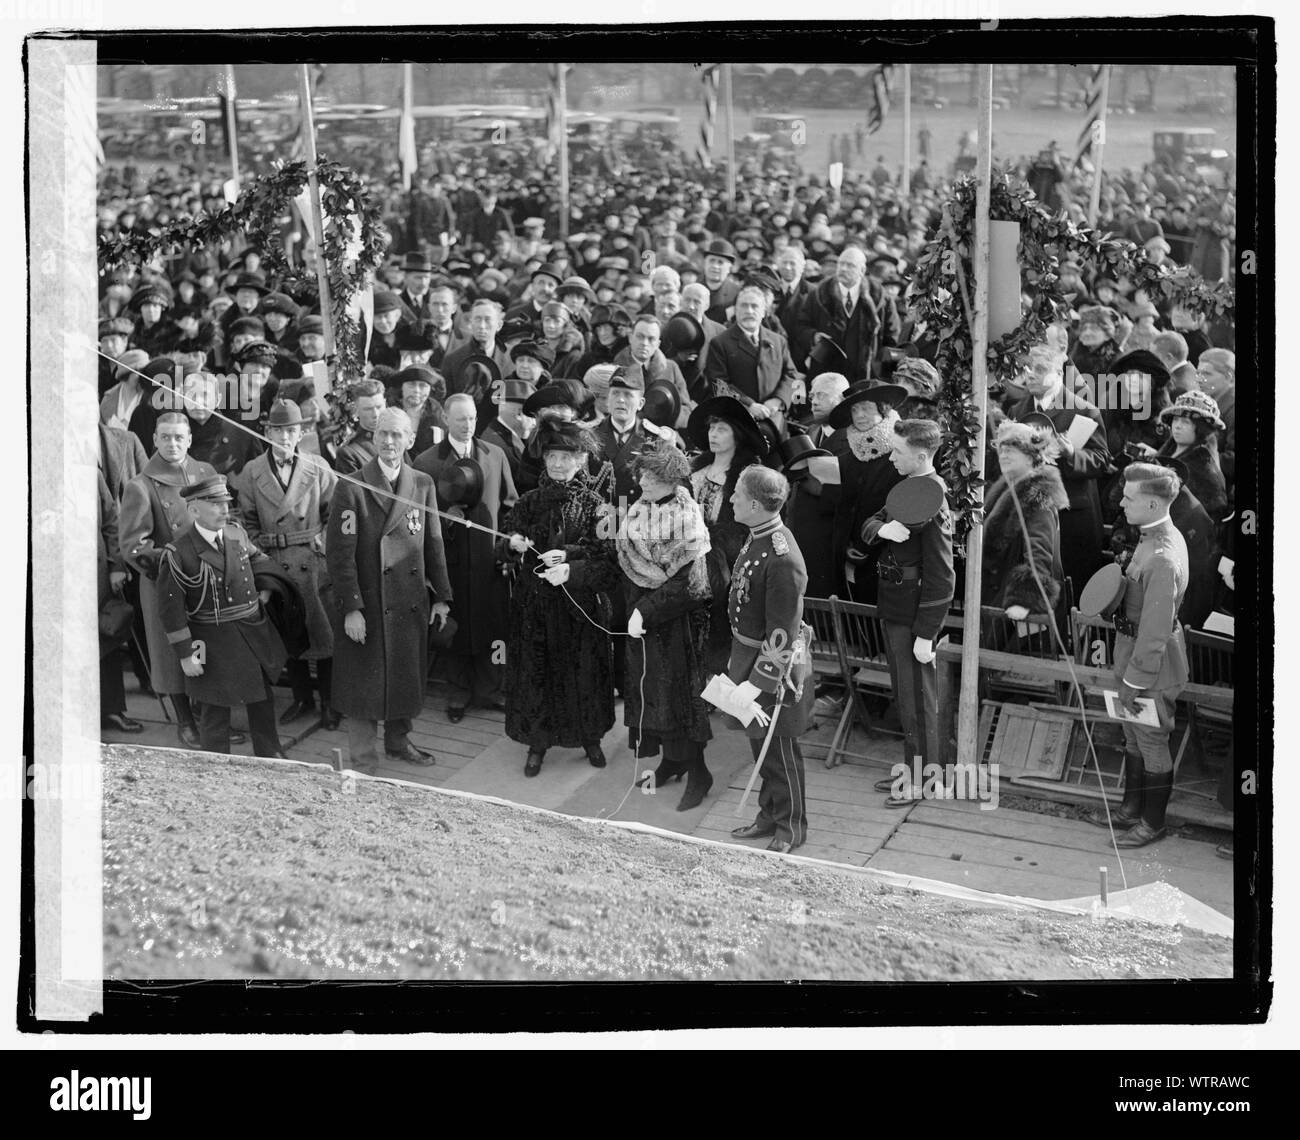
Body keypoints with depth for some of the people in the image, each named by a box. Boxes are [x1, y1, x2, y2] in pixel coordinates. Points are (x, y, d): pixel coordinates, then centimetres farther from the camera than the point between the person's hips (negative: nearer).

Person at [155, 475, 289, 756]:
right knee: (215, 712, 6)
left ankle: (270, 756, 40)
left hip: (255, 633, 6)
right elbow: (171, 609, -15)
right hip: (213, 644, -6)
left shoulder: (236, 534, 0)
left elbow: (259, 559, 23)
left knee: (263, 701, 21)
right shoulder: (178, 553, -18)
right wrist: (184, 655, -16)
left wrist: (265, 588, 6)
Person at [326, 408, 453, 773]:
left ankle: (398, 739, 36)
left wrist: (441, 596, 7)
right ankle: (363, 762, 16)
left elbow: (434, 545, 10)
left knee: (406, 677, 15)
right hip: (367, 606, -4)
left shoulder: (423, 485, 5)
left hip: (411, 604, 4)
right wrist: (351, 608, -16)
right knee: (364, 684, 4)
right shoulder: (351, 488, -9)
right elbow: (340, 554, -11)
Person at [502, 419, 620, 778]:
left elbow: (609, 563, -13)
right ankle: (538, 743, 21)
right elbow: (505, 544, 9)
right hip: (535, 603, 2)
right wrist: (514, 543, -14)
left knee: (583, 671, 9)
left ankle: (590, 739, 29)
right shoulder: (529, 502, 2)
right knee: (535, 671, 6)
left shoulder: (594, 506, -7)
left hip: (581, 605, -2)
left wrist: (571, 568, -27)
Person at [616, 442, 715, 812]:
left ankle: (697, 772, 13)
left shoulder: (687, 517, -18)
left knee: (678, 692, 1)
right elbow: (627, 565, 9)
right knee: (650, 688, 14)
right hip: (641, 612, 7)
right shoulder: (639, 510, 1)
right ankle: (671, 760, 29)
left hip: (676, 619, -7)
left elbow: (688, 583, -20)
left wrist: (646, 611, -22)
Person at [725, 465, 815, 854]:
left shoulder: (781, 559, -28)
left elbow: (782, 635, -25)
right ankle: (769, 816, 37)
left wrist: (759, 682, -23)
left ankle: (791, 828, 25)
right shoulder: (755, 537, 1)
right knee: (759, 742, 21)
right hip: (748, 655, 9)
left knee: (779, 750, 8)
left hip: (774, 667, -9)